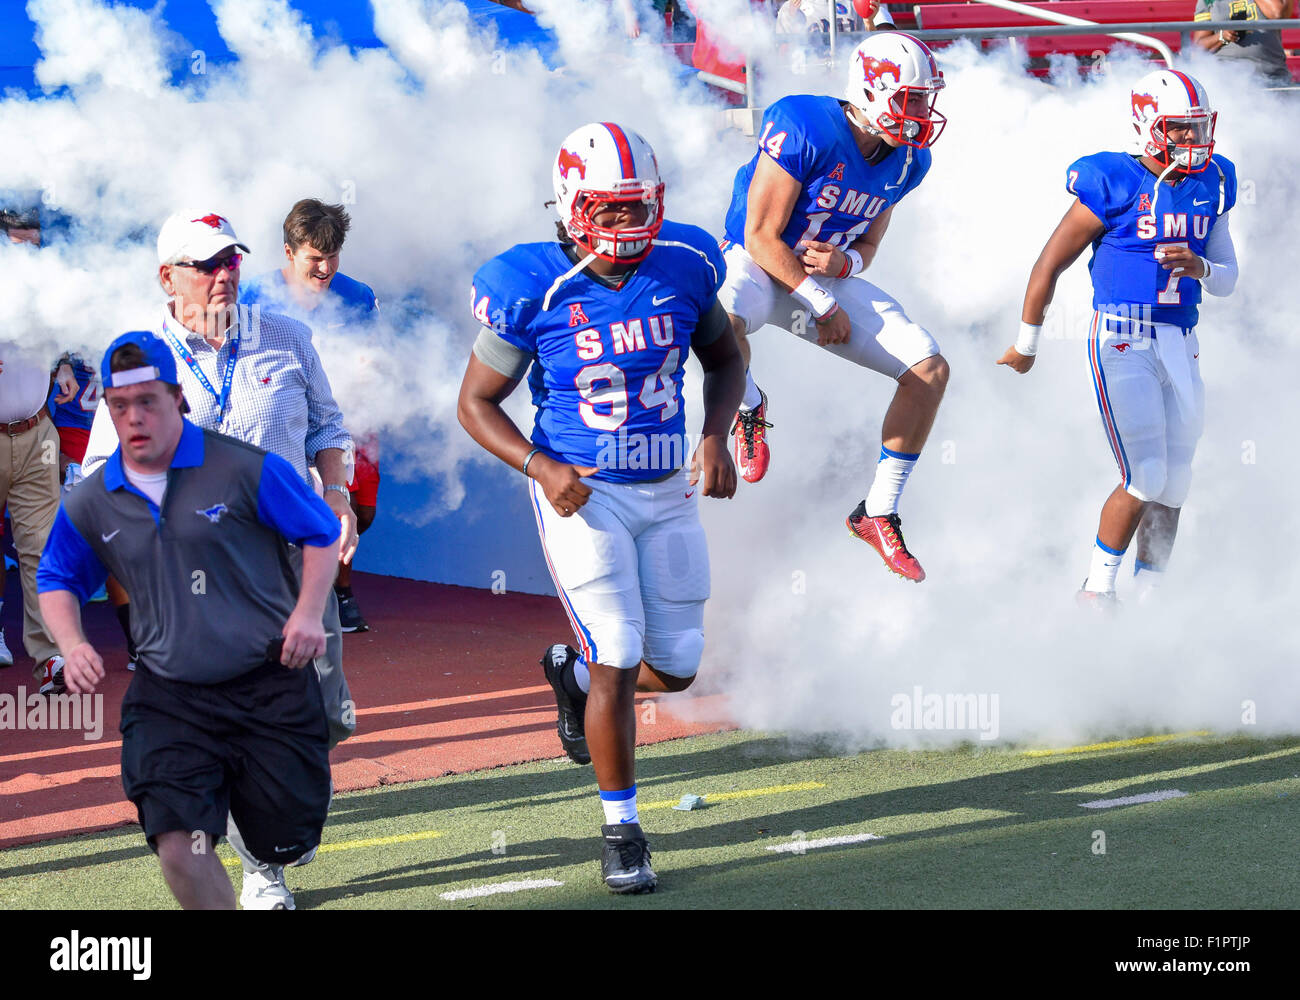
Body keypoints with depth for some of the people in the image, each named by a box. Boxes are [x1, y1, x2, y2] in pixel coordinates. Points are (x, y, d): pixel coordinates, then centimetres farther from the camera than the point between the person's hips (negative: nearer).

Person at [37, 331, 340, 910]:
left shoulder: (245, 469, -8)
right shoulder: (89, 505, 3)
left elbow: (322, 534, 2)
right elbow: (57, 580, 19)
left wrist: (308, 613, -11)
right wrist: (72, 646, 0)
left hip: (269, 686, -1)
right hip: (170, 699, 1)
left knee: (287, 844, 5)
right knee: (180, 848, -18)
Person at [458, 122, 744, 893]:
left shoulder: (684, 267, -6)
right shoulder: (534, 290, -16)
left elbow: (724, 360, 12)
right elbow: (477, 403, -6)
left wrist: (717, 436, -6)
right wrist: (541, 469, -22)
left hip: (668, 491, 4)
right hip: (584, 493, -4)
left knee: (675, 669, 7)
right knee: (618, 666, -10)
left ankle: (572, 673, 40)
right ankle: (622, 831, 9)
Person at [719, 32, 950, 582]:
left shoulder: (907, 161, -3)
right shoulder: (803, 128, -25)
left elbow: (868, 244, 9)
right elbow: (762, 237, -22)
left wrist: (843, 262, -17)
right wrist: (820, 307, -19)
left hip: (829, 276, 6)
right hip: (758, 265, -6)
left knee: (931, 371, -7)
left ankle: (878, 513, 5)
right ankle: (749, 408, -5)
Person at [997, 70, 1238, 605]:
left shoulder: (1210, 185, 9)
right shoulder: (1114, 186, -9)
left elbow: (1228, 279, 13)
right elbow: (1050, 264, -2)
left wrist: (1199, 266, -11)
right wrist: (1026, 345, 4)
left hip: (1181, 346, 6)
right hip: (1121, 341, -6)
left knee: (1174, 484, 7)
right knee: (1146, 477, -13)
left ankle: (1147, 597, 17)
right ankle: (1096, 590, 1)